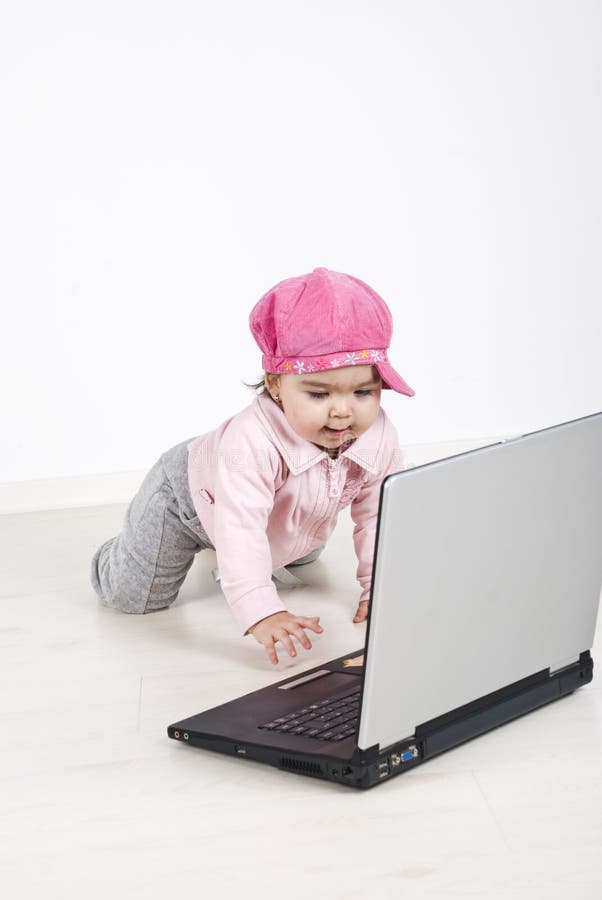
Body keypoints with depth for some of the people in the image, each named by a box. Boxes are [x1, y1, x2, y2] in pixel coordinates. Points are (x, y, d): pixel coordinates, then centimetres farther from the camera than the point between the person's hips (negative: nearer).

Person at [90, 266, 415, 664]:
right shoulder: (252, 442, -49)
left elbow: (378, 515, -16)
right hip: (189, 494, -6)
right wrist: (262, 614, -62)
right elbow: (240, 529, -54)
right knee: (131, 595, -2)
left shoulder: (380, 439, -30)